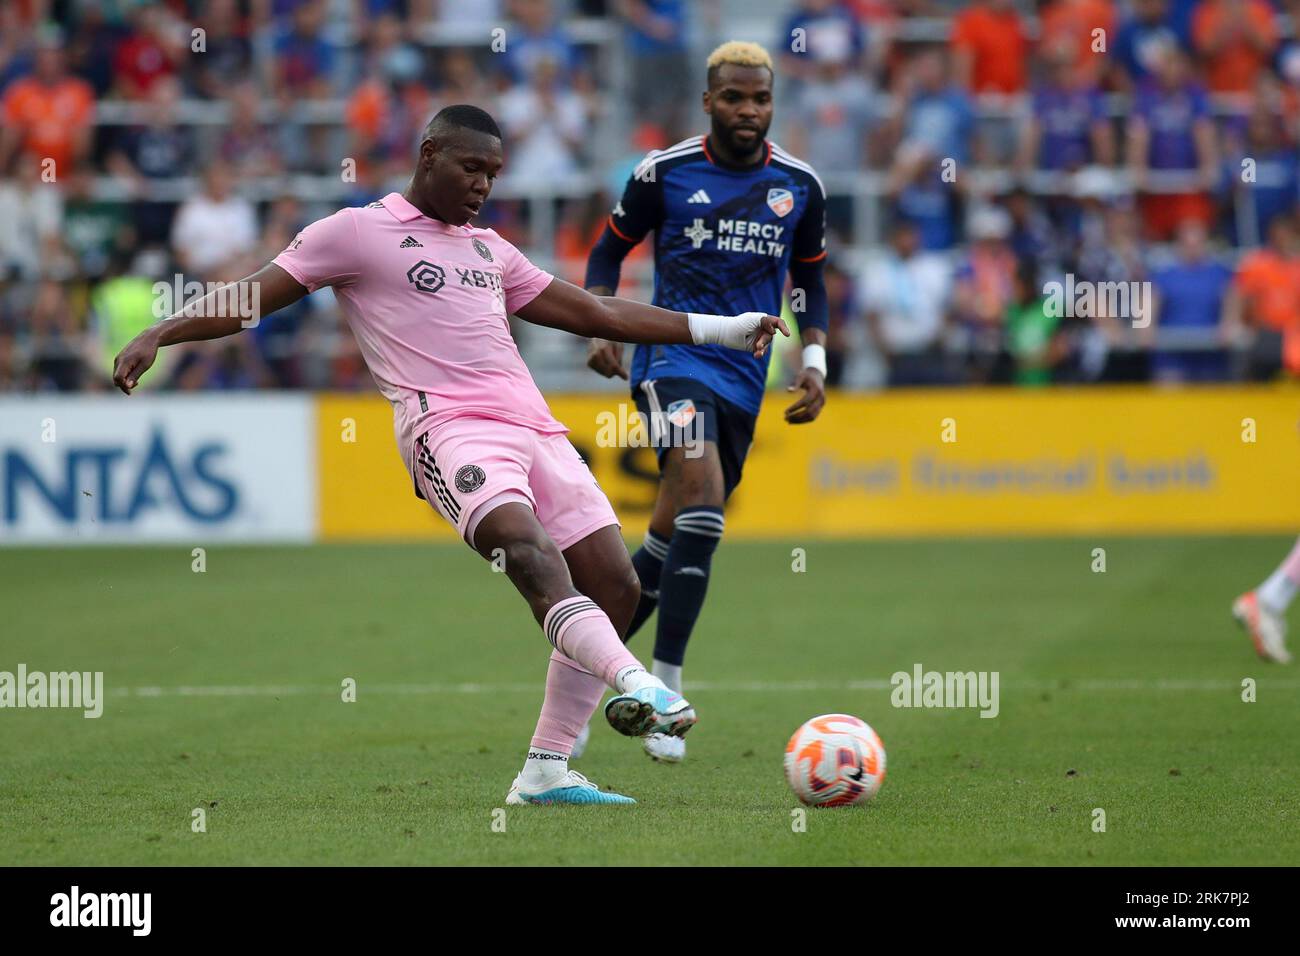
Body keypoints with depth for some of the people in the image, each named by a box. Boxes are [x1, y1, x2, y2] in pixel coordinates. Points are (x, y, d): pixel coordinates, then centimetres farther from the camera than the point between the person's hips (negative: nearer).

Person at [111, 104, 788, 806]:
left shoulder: (488, 249, 28)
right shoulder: (357, 232, 9)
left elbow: (593, 313, 33)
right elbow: (251, 299, 6)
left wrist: (718, 329, 32)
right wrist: (157, 335, -9)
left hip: (533, 426, 7)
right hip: (449, 426, -7)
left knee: (615, 584, -4)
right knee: (529, 548, -32)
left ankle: (545, 773, -1)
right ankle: (633, 683, -54)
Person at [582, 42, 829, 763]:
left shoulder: (799, 186, 6)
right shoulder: (663, 173, -2)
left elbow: (809, 280, 18)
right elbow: (609, 248, 10)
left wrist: (814, 362, 6)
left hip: (743, 379, 5)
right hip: (672, 356, -5)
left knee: (676, 531, 7)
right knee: (703, 495, -26)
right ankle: (666, 689, -24)